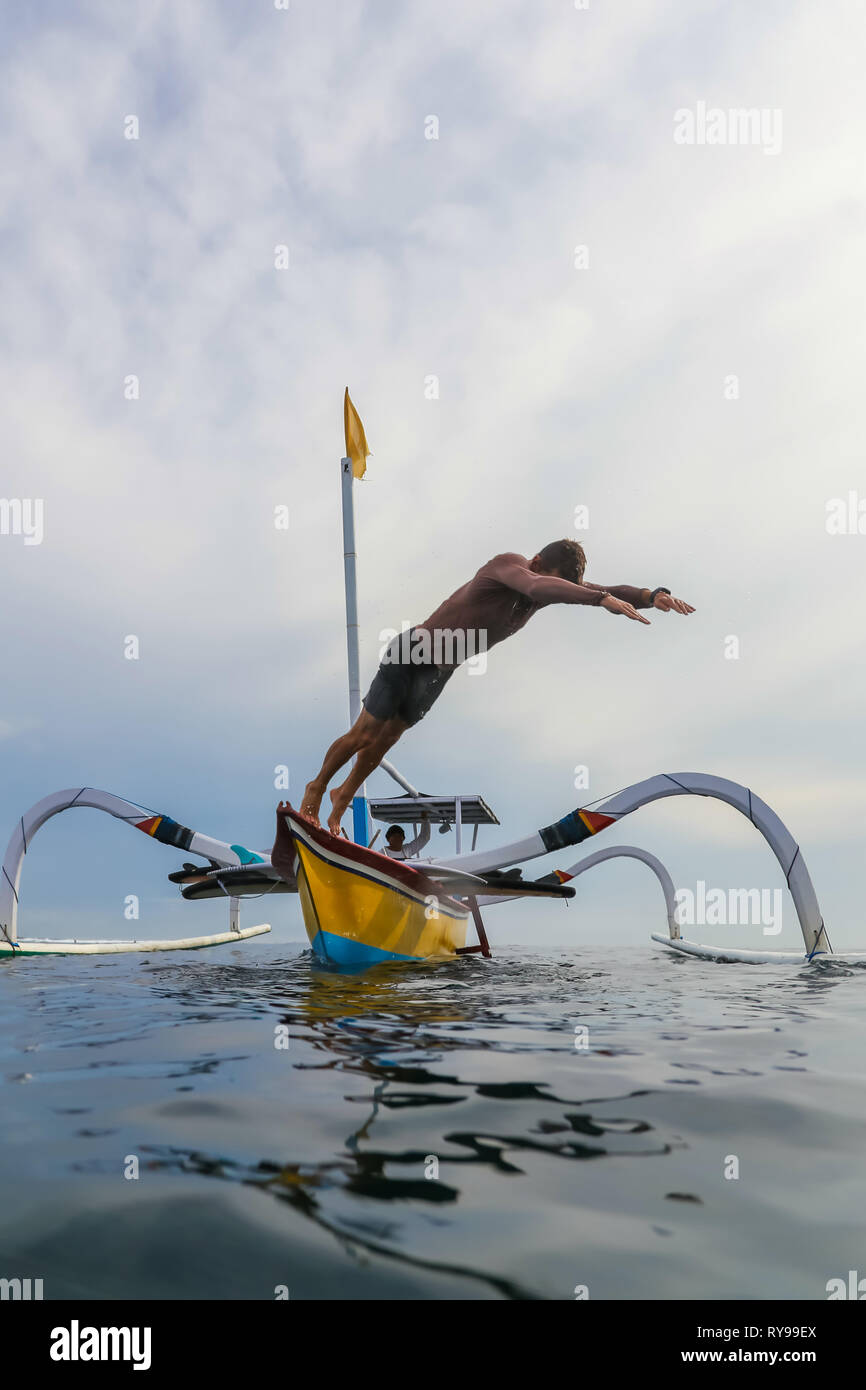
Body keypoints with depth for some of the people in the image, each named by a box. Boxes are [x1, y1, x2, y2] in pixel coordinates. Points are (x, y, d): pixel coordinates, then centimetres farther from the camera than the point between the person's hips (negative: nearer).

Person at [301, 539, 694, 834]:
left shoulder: (556, 583, -8)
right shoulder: (508, 564, -29)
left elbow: (611, 591, -10)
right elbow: (536, 586, -50)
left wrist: (654, 595, -28)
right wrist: (603, 599, -58)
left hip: (440, 671, 7)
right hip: (413, 651, -6)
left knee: (384, 741, 15)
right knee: (363, 735, 5)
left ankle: (345, 794, 37)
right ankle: (317, 786, 29)